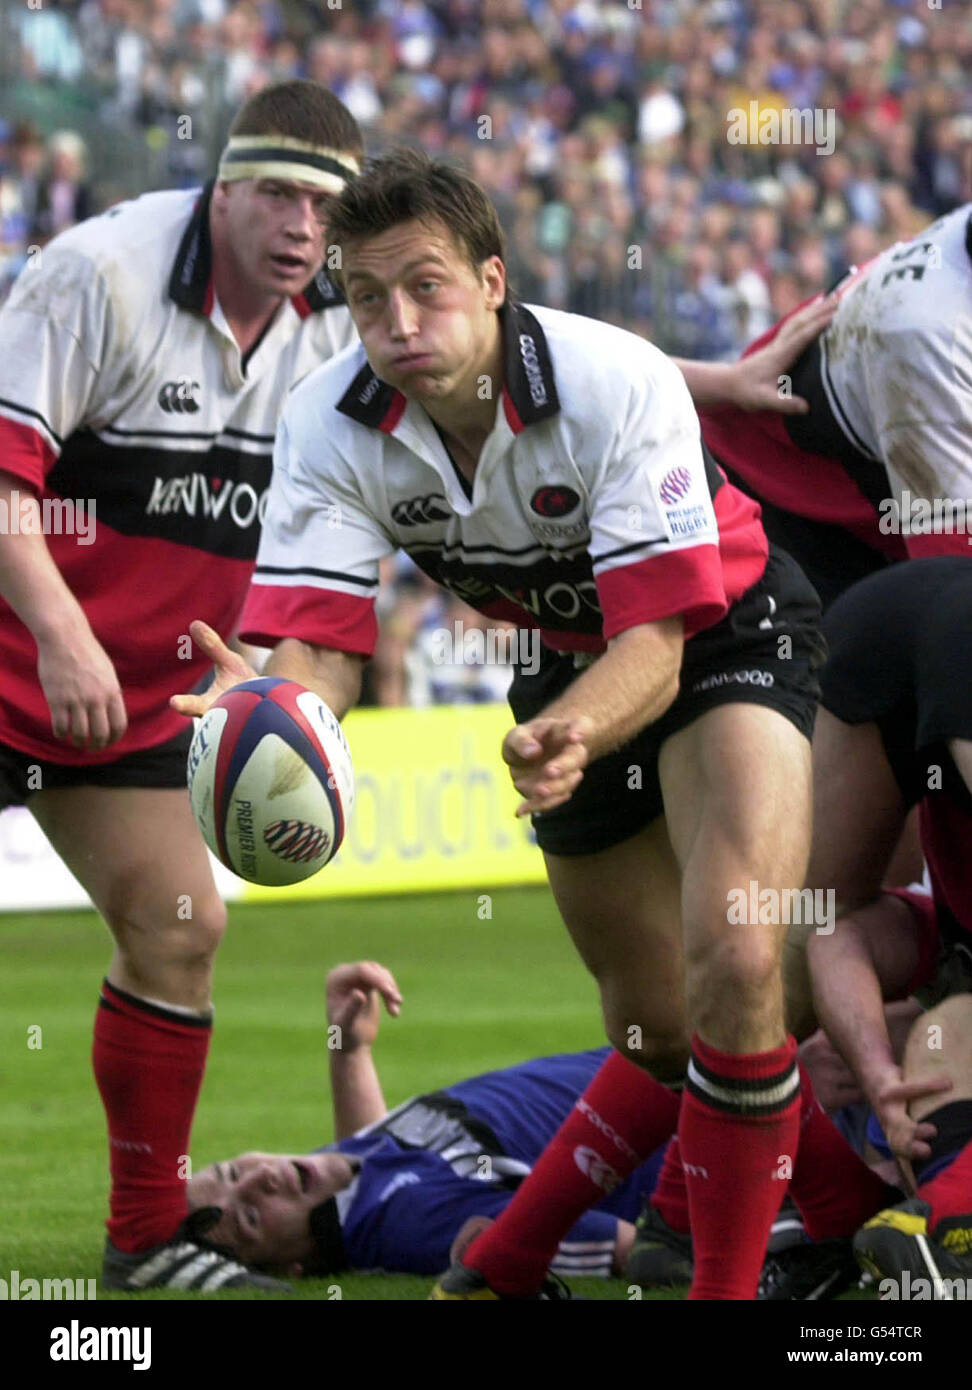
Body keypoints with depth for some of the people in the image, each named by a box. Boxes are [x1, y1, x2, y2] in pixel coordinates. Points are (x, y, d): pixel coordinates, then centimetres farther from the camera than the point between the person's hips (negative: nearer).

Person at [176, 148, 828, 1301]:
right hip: (566, 663, 5)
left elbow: (657, 635, -35)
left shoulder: (620, 387, -32)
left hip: (724, 629, -4)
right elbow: (318, 642, -27)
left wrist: (573, 733, -57)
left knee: (733, 968, -26)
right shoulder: (328, 426, -20)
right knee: (656, 1030, 7)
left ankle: (726, 1285, -13)